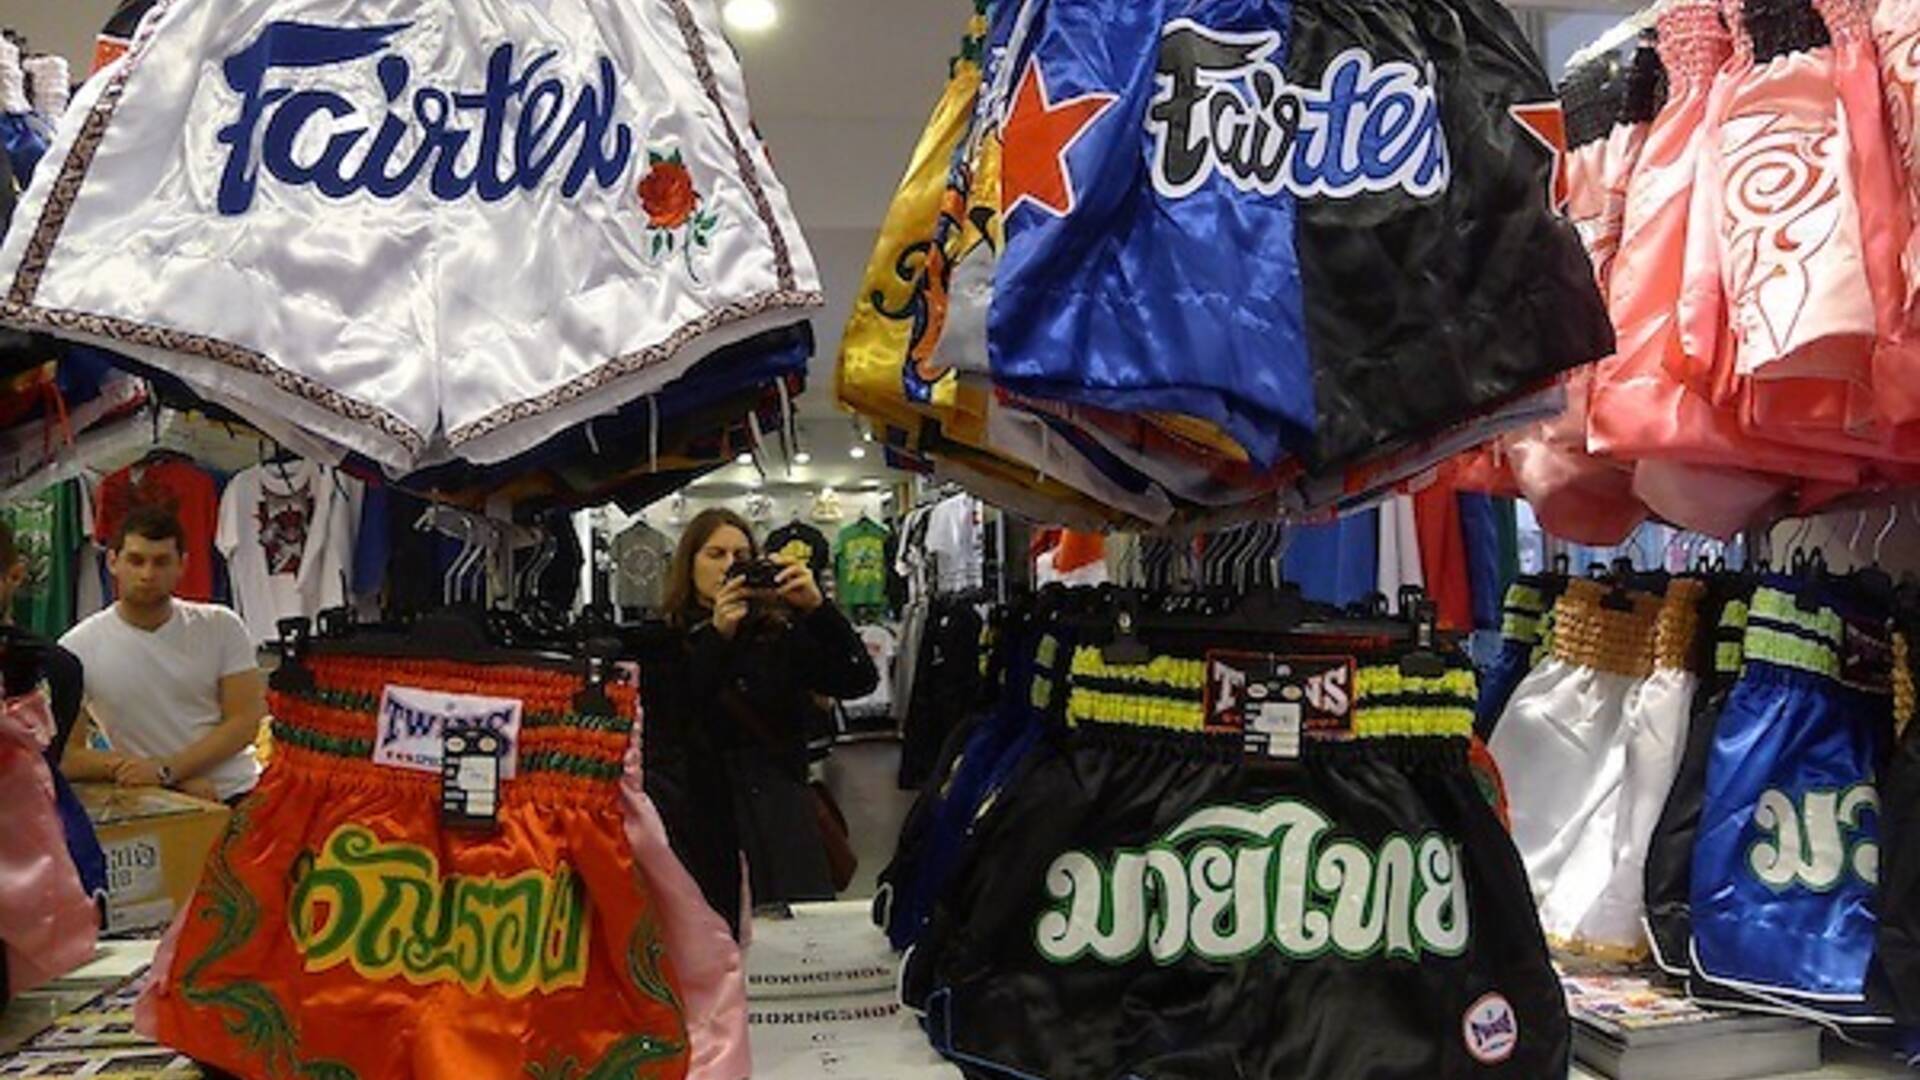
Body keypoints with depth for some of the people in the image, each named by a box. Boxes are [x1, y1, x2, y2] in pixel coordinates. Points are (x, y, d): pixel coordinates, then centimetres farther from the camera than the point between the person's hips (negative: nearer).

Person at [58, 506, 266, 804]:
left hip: (241, 793, 0)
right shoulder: (78, 648, -1)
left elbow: (244, 722, -1)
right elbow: (64, 757, -4)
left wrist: (166, 770, -14)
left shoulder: (221, 626, 2)